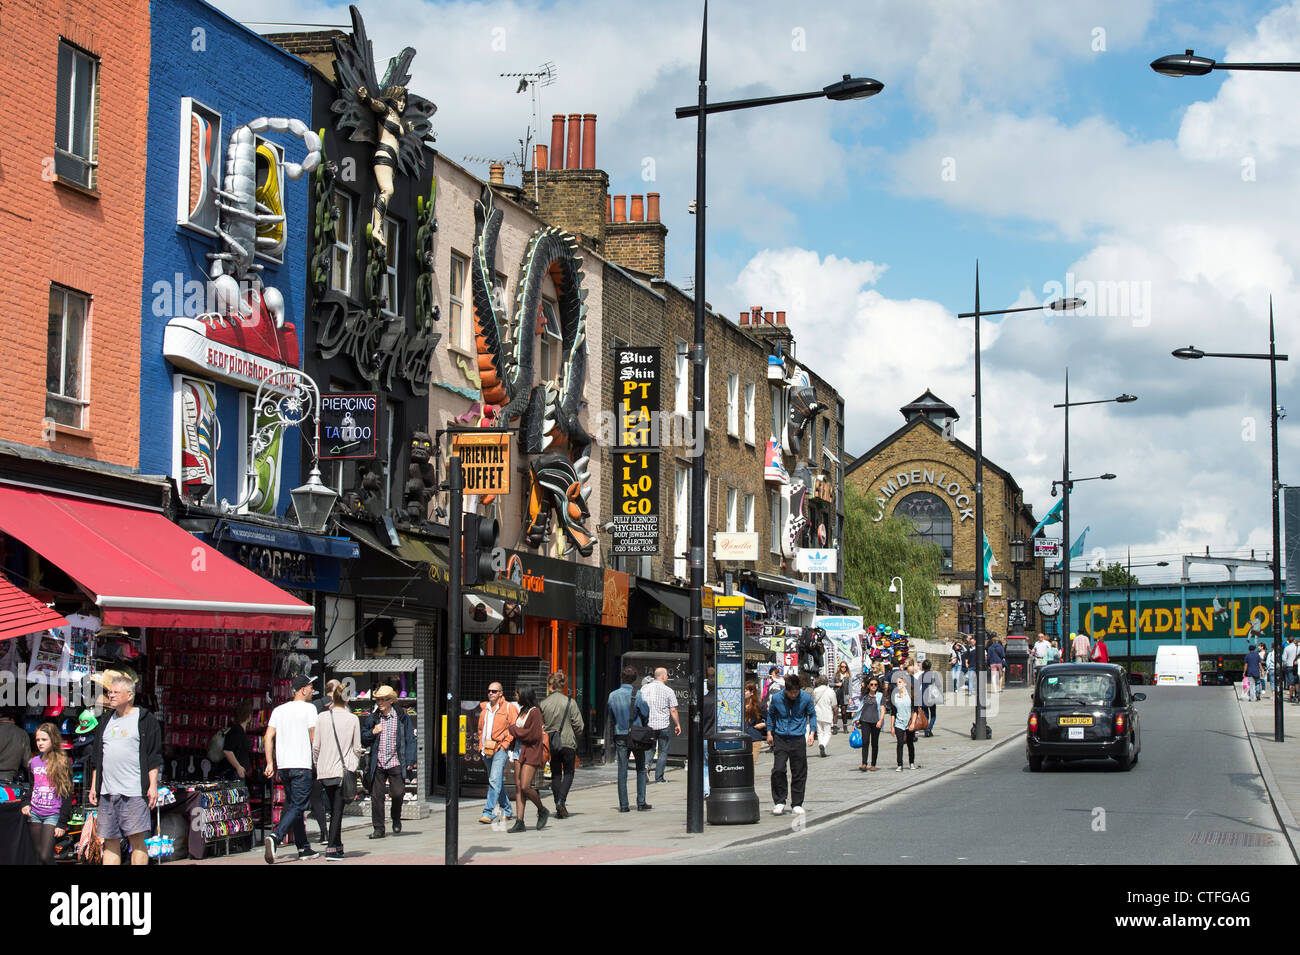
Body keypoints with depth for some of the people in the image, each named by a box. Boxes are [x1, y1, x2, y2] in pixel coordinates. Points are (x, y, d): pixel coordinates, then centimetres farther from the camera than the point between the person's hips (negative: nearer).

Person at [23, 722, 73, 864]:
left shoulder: (62, 763, -6)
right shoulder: (34, 762, 10)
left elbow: (67, 795, -6)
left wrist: (62, 823, -9)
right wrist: (26, 803, 3)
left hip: (52, 814, -5)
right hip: (34, 813, 5)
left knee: (46, 856, -14)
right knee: (38, 855, 6)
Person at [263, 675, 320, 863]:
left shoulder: (278, 710, 12)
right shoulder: (308, 708, -4)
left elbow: (268, 737, 7)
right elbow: (314, 738, -6)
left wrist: (270, 763, 7)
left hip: (283, 765, 7)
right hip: (302, 766, -7)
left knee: (294, 806, 14)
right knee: (297, 807, -8)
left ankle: (304, 848, 18)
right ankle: (276, 837, -29)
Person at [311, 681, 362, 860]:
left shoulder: (322, 718, -1)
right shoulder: (353, 719, -3)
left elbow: (315, 746, 2)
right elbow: (357, 748, 1)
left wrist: (317, 765, 15)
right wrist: (354, 765, 17)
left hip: (325, 771, 2)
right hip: (345, 769, -2)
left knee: (333, 809, 15)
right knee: (338, 810, -1)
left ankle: (337, 846, 20)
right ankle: (332, 849, -7)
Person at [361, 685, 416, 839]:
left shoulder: (402, 717, 2)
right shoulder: (372, 719, 8)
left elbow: (410, 739, 4)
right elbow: (363, 740, 12)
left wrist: (410, 761, -3)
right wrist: (373, 732, -8)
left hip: (395, 763, -2)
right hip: (377, 764, 2)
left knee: (397, 793, -7)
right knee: (376, 796, 1)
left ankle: (396, 820, 23)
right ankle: (379, 829, 9)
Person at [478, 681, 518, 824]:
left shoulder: (508, 707, -2)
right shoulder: (484, 708, 16)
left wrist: (505, 744, -11)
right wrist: (481, 747, 15)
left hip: (500, 749, -7)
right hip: (486, 751, 7)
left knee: (495, 780, -16)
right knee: (498, 782, 14)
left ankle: (488, 812, -21)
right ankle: (507, 811, 26)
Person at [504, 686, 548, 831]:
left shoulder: (534, 712, -11)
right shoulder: (522, 711, 15)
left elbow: (533, 734, -16)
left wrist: (513, 729, -7)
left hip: (531, 753, -8)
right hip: (520, 752, 8)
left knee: (525, 787, -14)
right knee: (518, 787, 1)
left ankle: (542, 811, 10)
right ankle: (519, 822, 0)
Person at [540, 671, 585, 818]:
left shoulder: (543, 704, -3)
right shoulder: (570, 702, -6)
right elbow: (578, 725, -4)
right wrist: (575, 737, 14)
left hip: (550, 744, 2)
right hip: (568, 743, -2)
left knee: (555, 774, 12)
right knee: (568, 773, 11)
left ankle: (559, 809, 10)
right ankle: (561, 800, -10)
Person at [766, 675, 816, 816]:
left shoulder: (806, 698, -6)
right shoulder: (777, 698, -6)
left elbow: (812, 714, 10)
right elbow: (771, 714, 12)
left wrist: (811, 732, 1)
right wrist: (769, 732, 10)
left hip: (798, 739, 0)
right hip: (780, 738, 0)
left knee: (799, 773, 3)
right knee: (778, 770, -11)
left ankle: (797, 804, 14)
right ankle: (779, 802, 2)